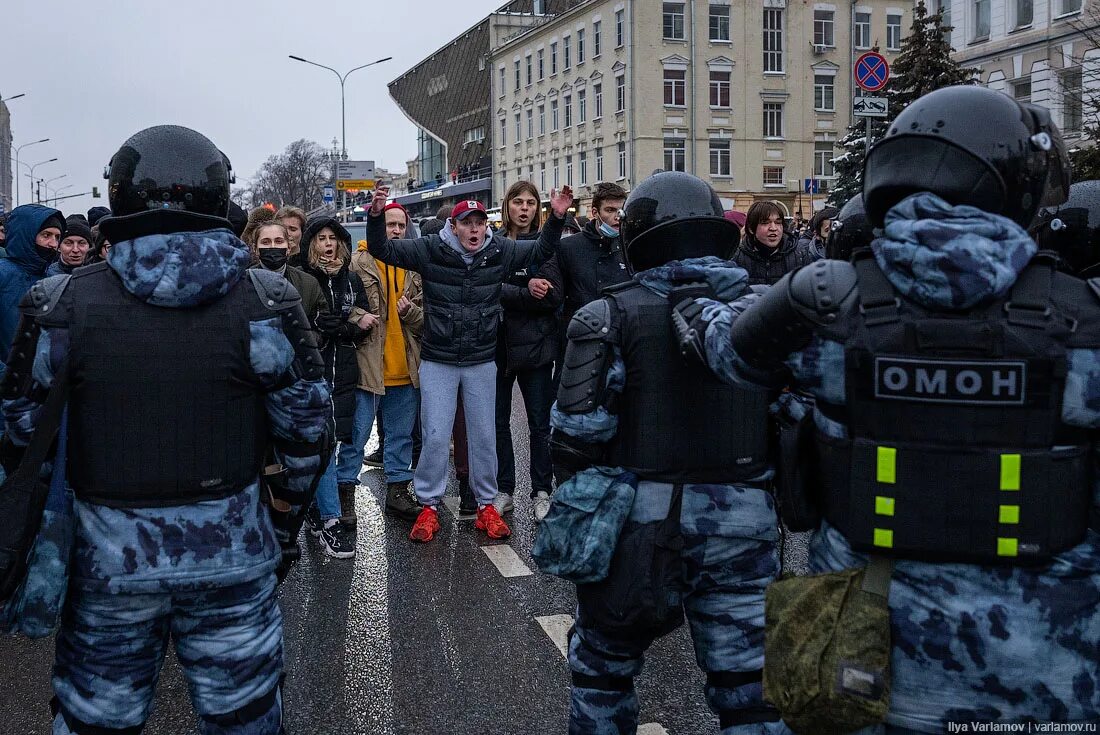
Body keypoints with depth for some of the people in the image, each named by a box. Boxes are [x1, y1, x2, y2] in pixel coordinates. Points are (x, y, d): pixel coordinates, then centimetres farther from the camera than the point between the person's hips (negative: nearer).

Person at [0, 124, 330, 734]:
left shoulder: (63, 305, -9)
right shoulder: (263, 302, -9)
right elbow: (305, 427, -2)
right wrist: (287, 524, 13)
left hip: (108, 557, 0)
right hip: (232, 554, 0)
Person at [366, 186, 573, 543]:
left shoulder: (500, 251, -3)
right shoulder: (429, 250, -8)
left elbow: (541, 250, 10)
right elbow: (384, 250, -6)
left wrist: (556, 218, -5)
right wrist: (376, 215, -22)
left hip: (482, 362, 2)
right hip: (438, 362, -2)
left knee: (484, 436, 10)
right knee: (435, 436, 0)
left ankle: (486, 505, 24)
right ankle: (429, 507, 16)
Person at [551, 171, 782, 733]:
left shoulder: (615, 314, -6)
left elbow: (578, 427, -13)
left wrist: (577, 496, 4)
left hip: (640, 518, -2)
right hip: (743, 520, 3)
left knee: (603, 666, 19)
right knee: (748, 684, 12)